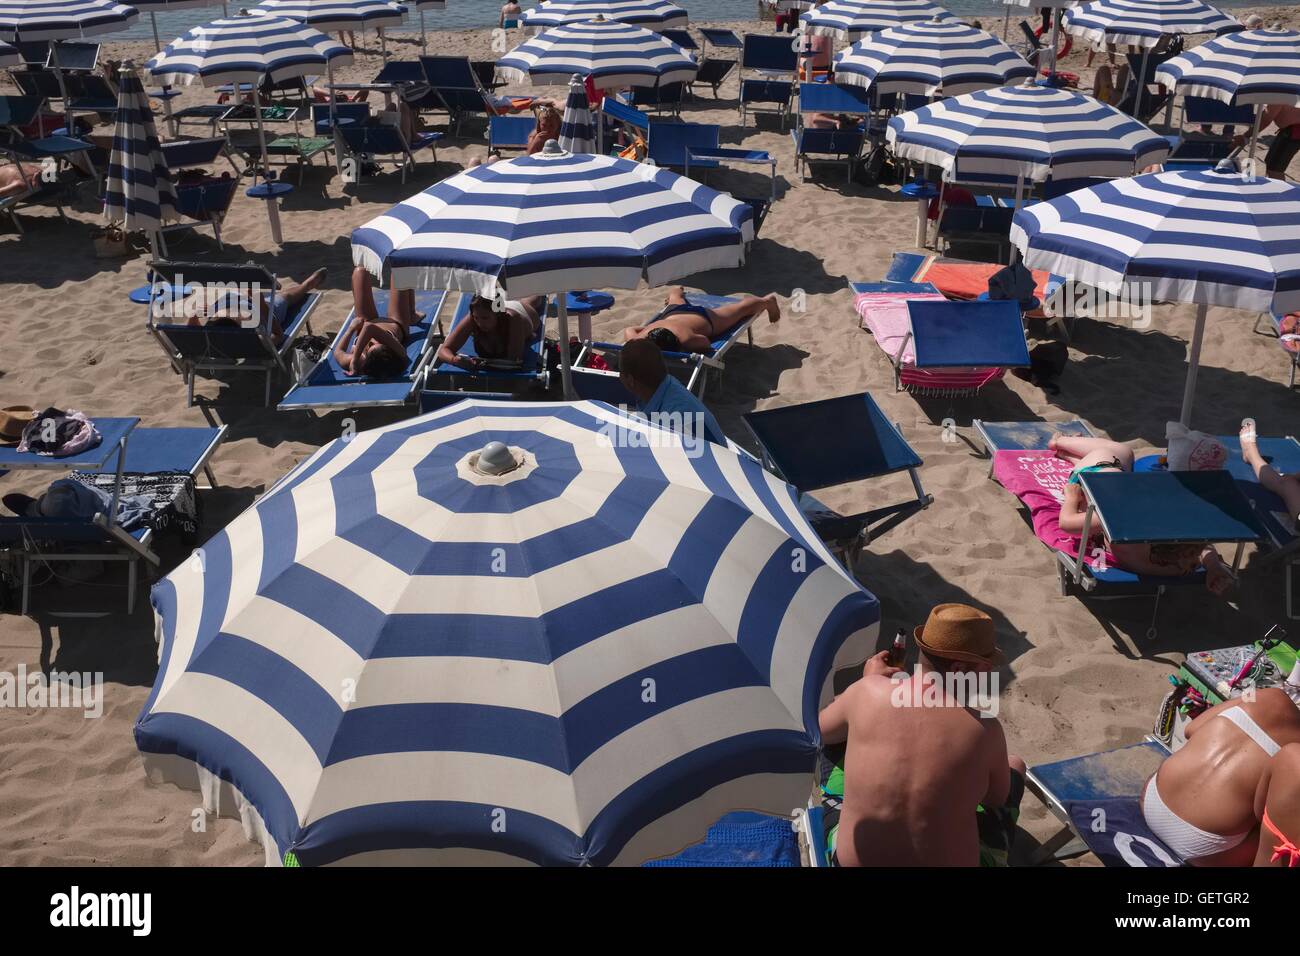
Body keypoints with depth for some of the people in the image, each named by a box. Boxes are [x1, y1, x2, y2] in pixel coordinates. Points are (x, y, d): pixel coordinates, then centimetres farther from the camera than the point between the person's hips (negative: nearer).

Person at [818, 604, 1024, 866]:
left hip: (852, 858, 1)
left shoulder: (869, 690, -17)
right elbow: (998, 798, 0)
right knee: (1015, 765, 25)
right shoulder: (986, 729, -21)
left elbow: (816, 731, 5)